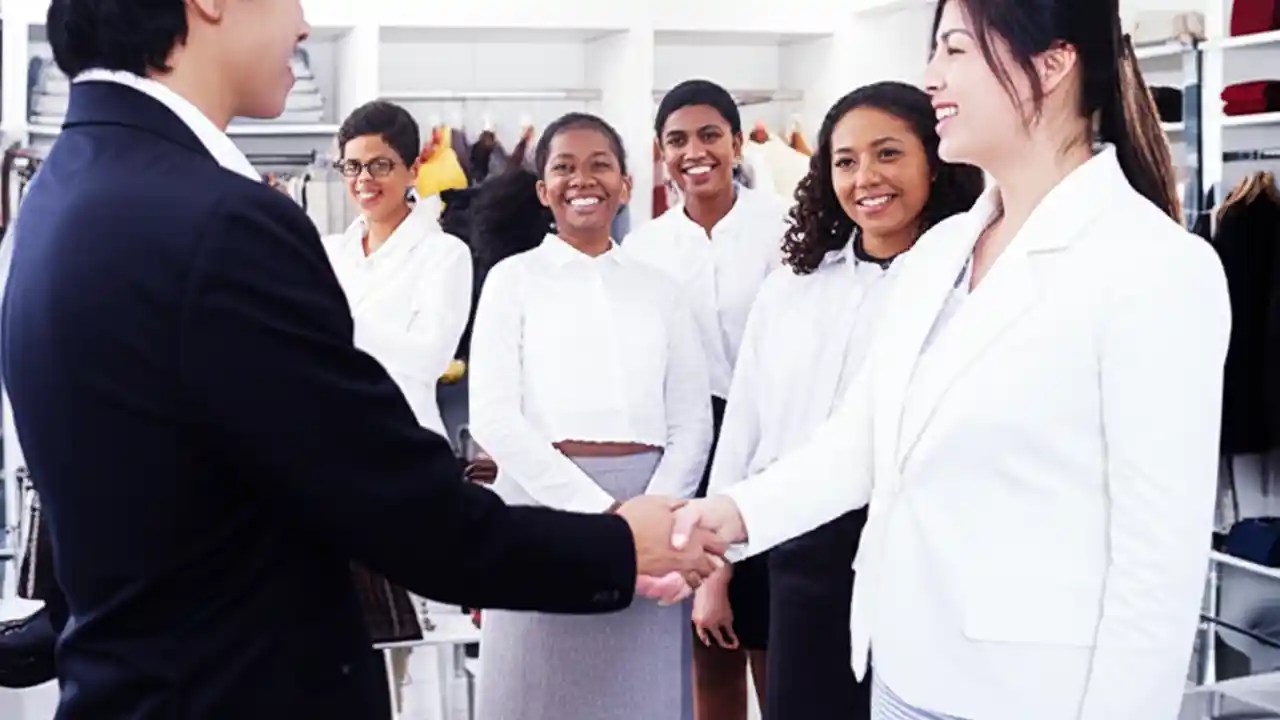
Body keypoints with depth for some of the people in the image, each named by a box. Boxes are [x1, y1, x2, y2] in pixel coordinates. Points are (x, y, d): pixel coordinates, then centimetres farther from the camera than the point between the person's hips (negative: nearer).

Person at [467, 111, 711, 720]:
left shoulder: (657, 290, 14)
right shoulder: (513, 279, 6)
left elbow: (692, 422, 8)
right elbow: (492, 417, -5)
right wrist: (596, 508, -14)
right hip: (544, 510, -2)